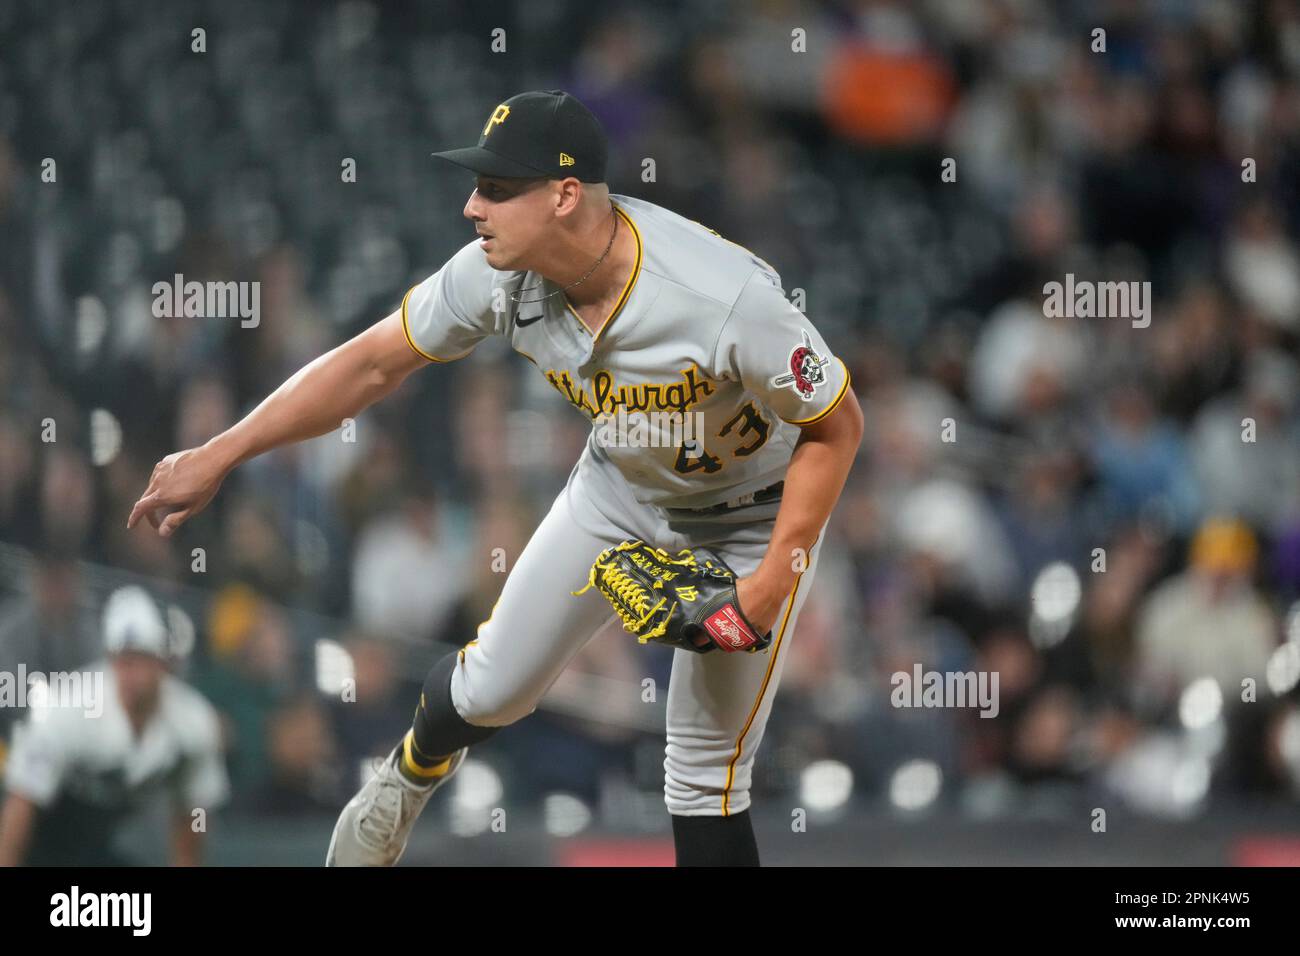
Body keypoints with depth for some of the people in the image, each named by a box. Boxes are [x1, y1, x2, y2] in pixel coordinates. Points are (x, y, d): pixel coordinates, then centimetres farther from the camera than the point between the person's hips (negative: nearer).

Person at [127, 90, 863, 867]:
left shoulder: (725, 299, -39)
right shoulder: (503, 271, -23)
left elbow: (838, 425, -26)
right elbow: (373, 364, -11)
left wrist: (771, 585, -30)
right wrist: (219, 456, -12)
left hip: (753, 519, -5)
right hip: (621, 485, 5)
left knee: (705, 777, -4)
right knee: (493, 689, 12)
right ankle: (412, 776, 48)